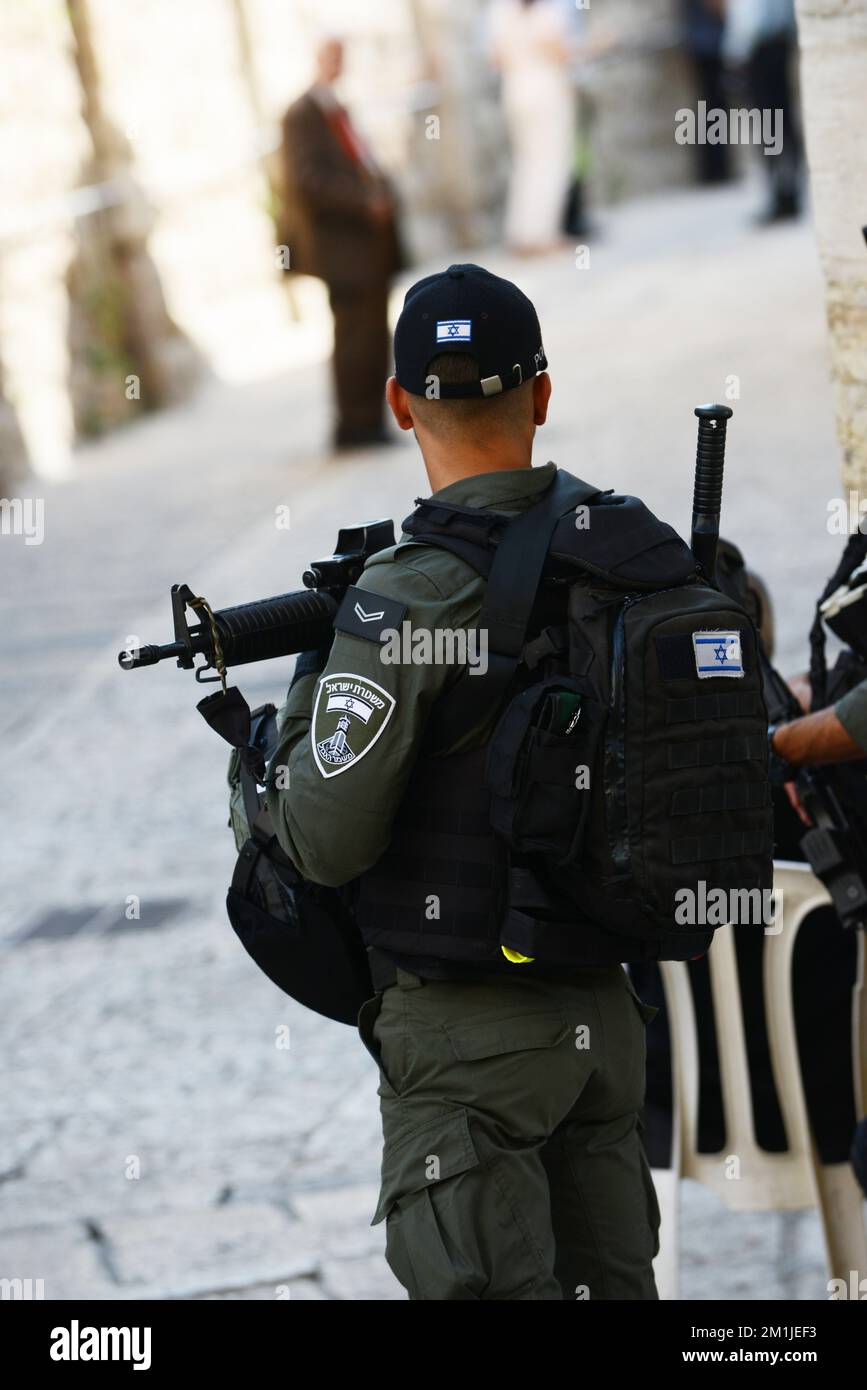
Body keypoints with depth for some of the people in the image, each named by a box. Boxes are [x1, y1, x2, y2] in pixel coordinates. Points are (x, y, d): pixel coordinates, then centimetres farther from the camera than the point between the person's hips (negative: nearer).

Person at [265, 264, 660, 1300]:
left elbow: (327, 844, -15)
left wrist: (306, 691, 0)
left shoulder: (409, 596, -17)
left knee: (483, 1283, -3)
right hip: (605, 1009, 7)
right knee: (608, 1281, 13)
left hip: (465, 1030, -7)